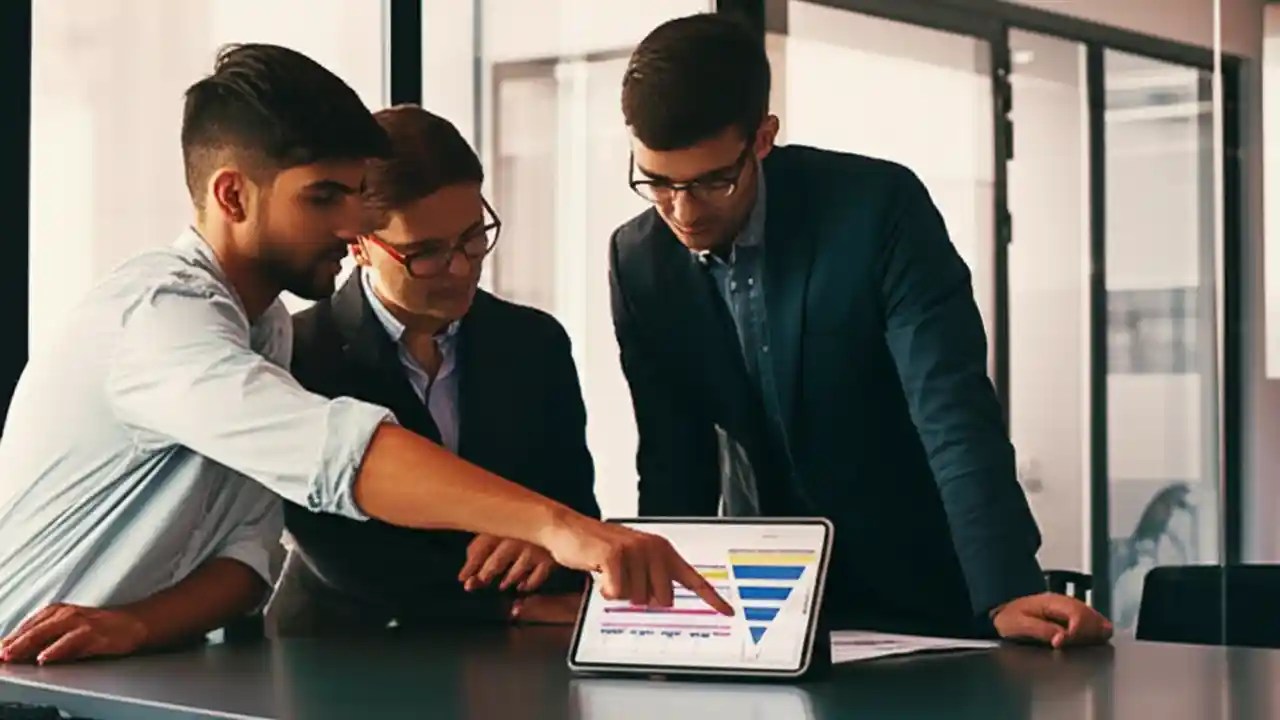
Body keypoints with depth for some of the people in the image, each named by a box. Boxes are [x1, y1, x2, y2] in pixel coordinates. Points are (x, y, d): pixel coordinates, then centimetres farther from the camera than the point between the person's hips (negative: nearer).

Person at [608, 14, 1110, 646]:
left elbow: (954, 412, -23)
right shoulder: (638, 261, -5)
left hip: (916, 596, -3)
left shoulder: (878, 206, -17)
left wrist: (1006, 594, -32)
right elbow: (674, 460, 1)